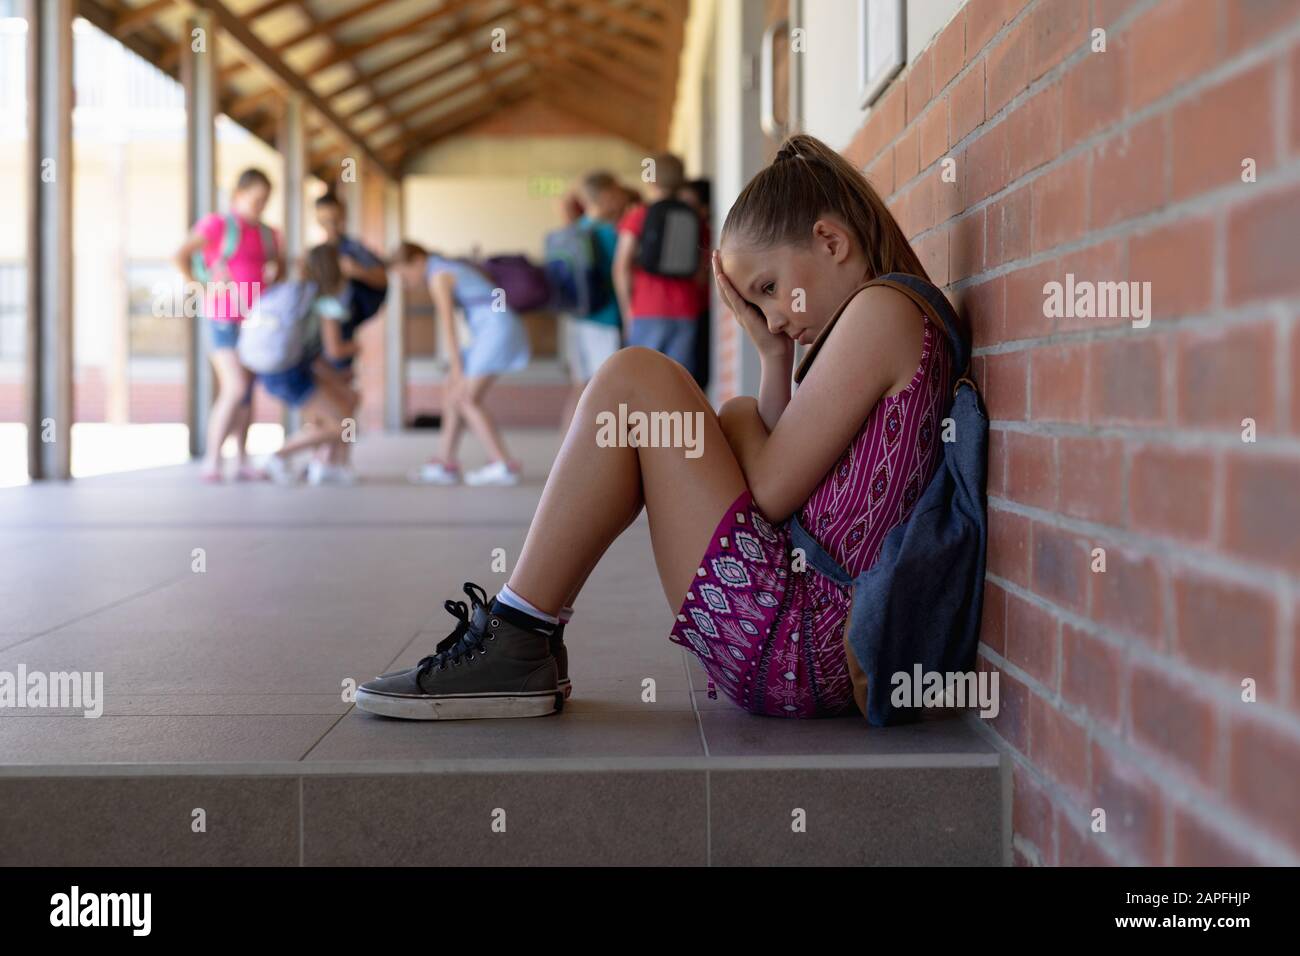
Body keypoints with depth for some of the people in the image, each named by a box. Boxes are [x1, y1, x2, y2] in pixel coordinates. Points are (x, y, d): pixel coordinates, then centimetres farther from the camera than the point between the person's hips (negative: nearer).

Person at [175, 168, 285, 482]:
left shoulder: (267, 234, 9)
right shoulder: (217, 224, -8)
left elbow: (280, 266, 26)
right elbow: (181, 255, -13)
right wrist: (202, 291, -12)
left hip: (254, 321, 6)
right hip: (223, 319, -6)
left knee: (246, 392, 7)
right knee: (235, 389, -17)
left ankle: (243, 462, 12)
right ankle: (211, 460, -9)